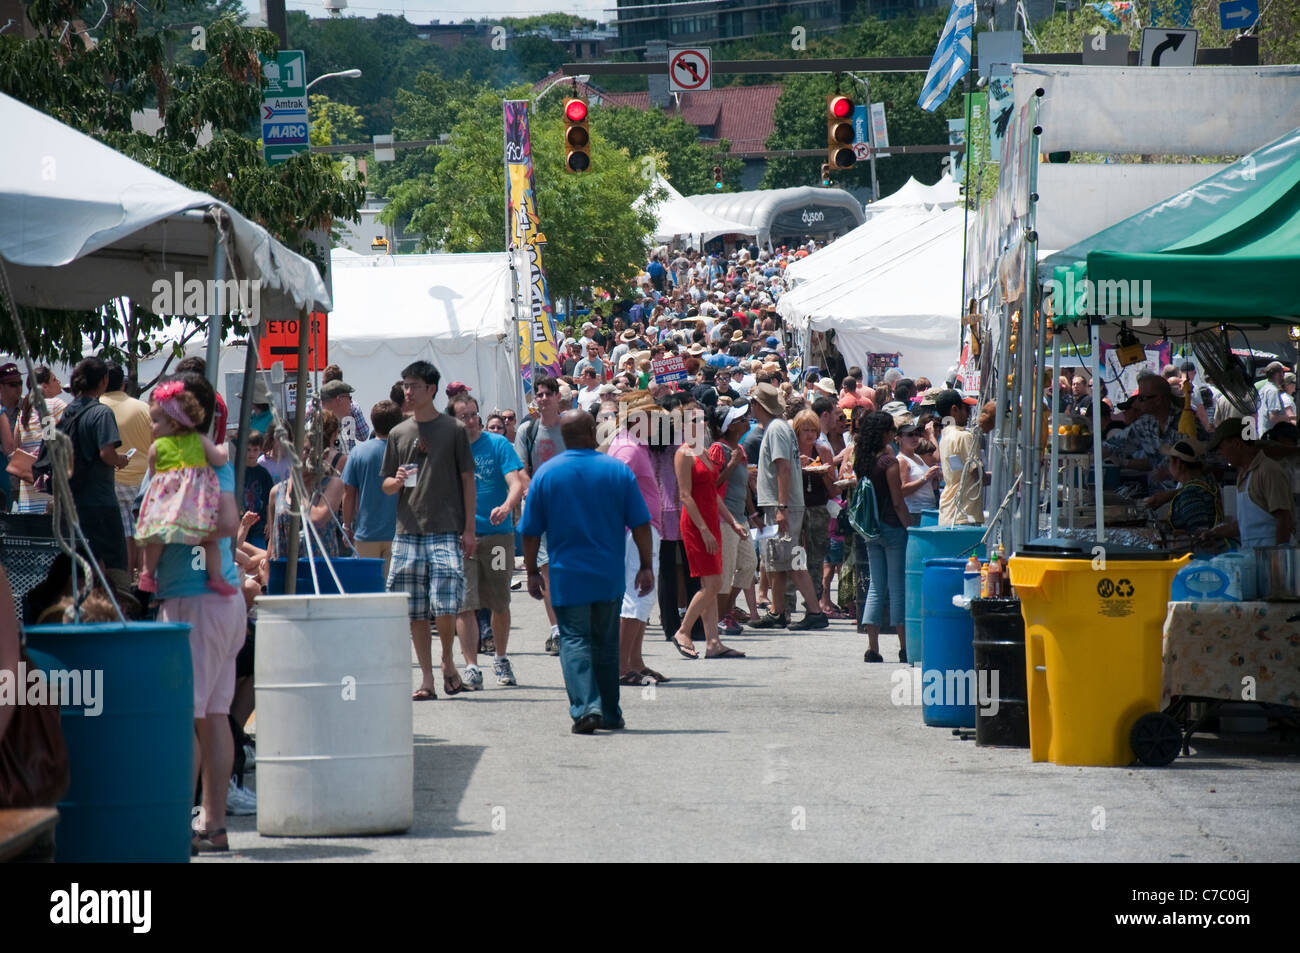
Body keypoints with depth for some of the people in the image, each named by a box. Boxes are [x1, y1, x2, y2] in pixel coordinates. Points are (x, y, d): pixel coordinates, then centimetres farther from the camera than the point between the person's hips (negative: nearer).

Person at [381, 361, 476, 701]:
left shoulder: (453, 430, 3)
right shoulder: (398, 434, 13)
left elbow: (467, 479, 3)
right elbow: (386, 484, 17)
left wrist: (469, 529, -2)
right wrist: (396, 481, -8)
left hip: (447, 532, -4)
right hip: (408, 532, 4)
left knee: (444, 605, -13)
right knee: (415, 611, 2)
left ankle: (448, 661, 11)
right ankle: (426, 678, 8)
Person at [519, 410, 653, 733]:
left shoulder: (546, 473, -3)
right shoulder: (618, 470, -2)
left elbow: (530, 531, 0)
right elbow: (641, 524, -2)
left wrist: (532, 571, 10)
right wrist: (646, 566, 6)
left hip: (567, 577, -2)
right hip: (610, 578, 2)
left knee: (574, 641, -2)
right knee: (606, 643, 15)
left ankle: (586, 707, -19)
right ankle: (610, 713, 20)